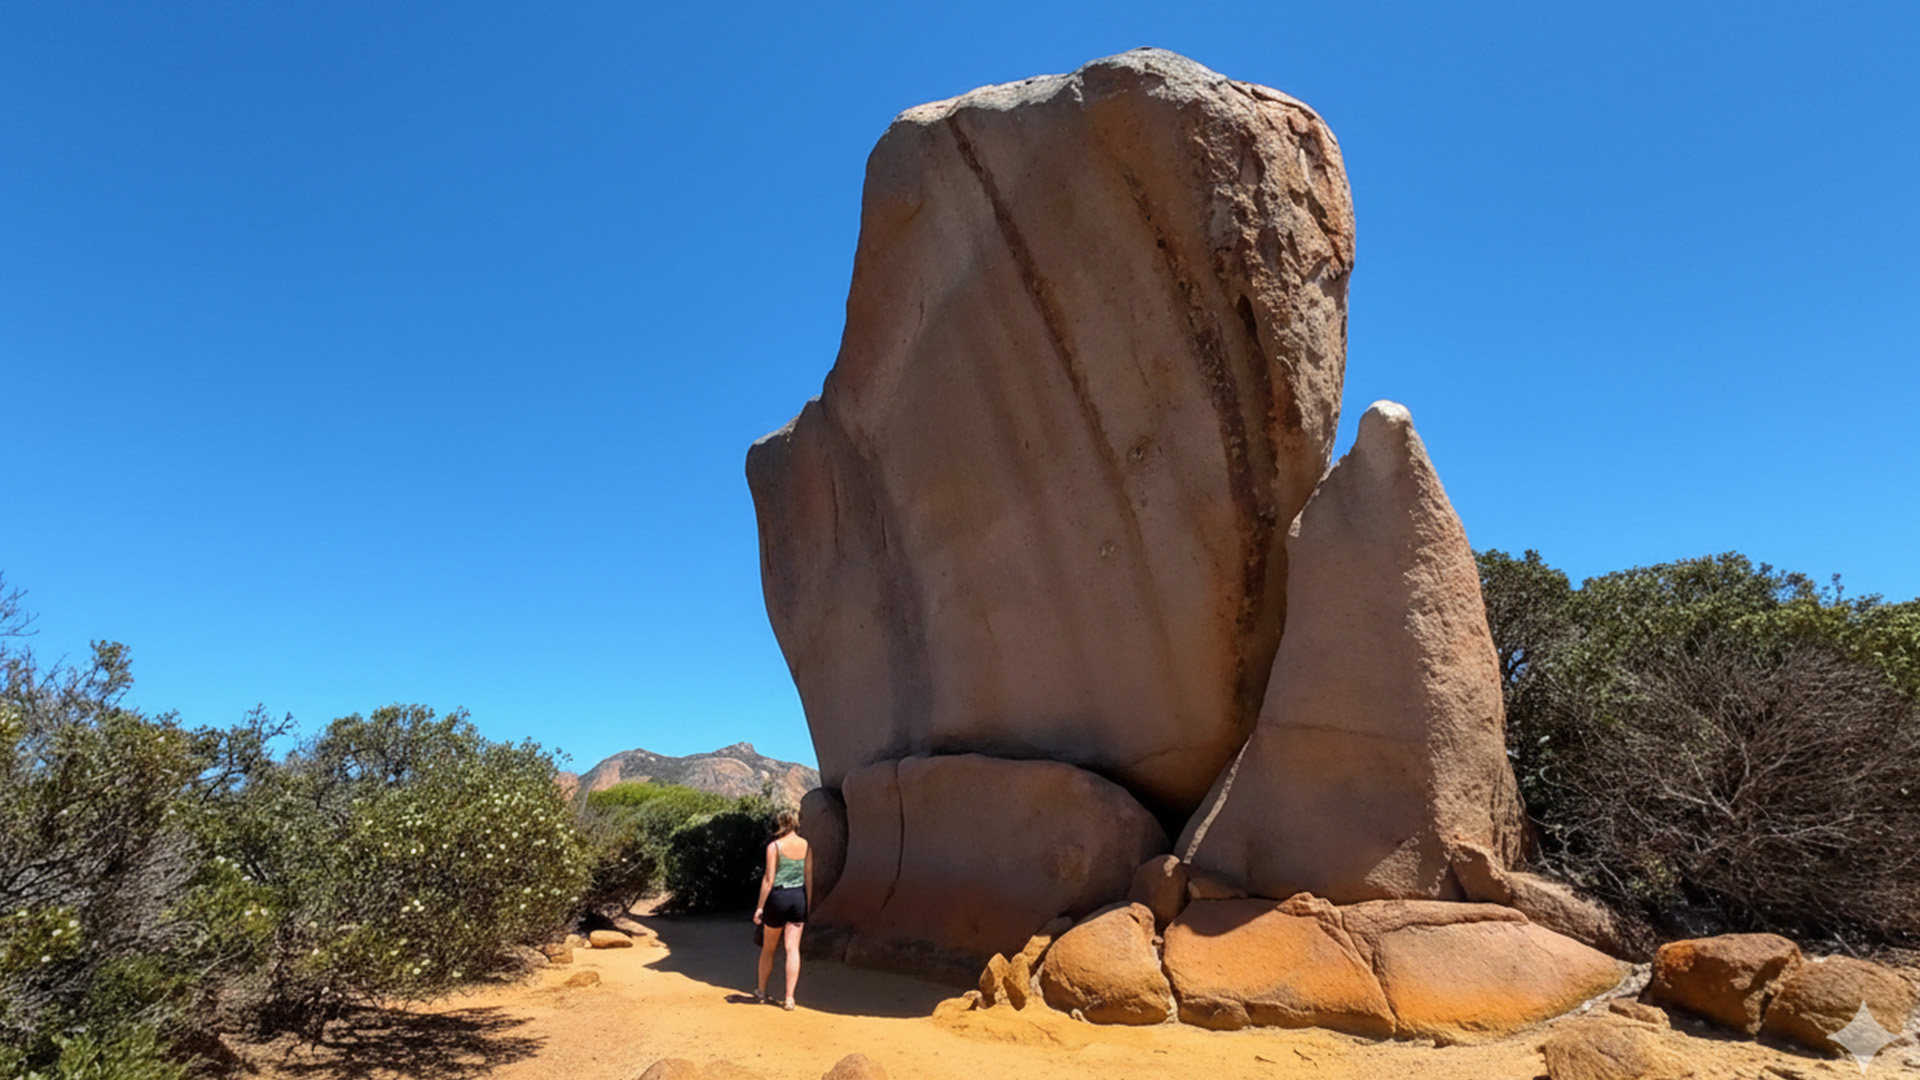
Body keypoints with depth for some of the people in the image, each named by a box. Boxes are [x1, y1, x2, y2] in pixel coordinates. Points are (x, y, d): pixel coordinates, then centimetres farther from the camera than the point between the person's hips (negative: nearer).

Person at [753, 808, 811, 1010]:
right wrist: (808, 905, 13)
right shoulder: (805, 845, 2)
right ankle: (789, 997, -1)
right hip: (798, 897, 3)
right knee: (793, 948, 3)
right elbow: (809, 878, 5)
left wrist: (760, 906, -6)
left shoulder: (775, 845, -9)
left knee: (768, 947, 16)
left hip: (778, 896, -2)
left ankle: (761, 991, 29)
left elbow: (769, 879, -12)